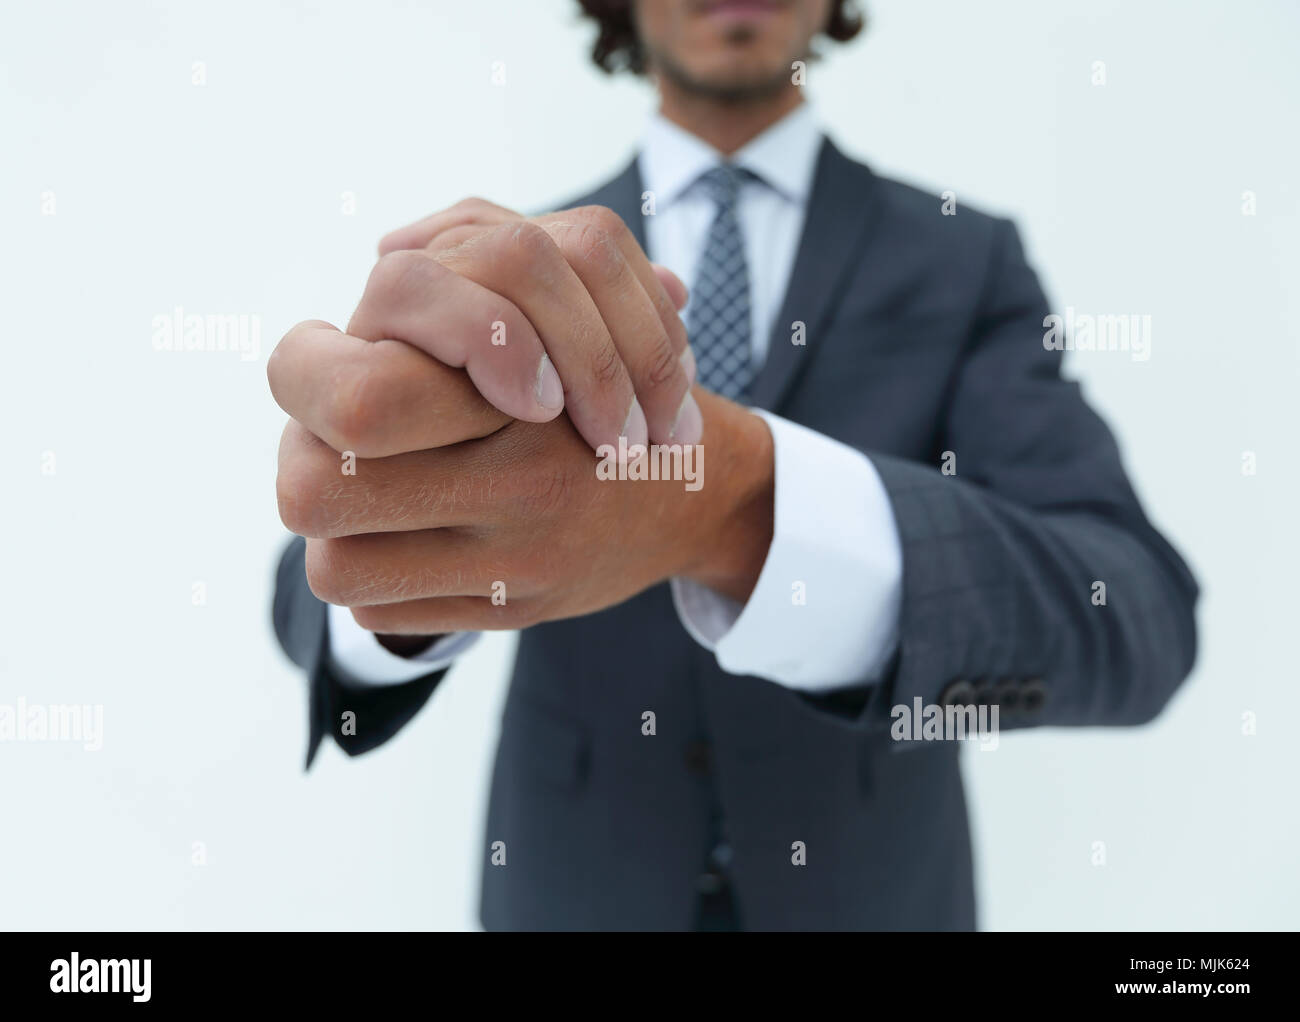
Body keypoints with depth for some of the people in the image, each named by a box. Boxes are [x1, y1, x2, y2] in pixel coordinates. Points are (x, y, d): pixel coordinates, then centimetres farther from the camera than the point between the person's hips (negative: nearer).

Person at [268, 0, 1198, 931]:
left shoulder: (973, 259, -9)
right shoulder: (512, 263, -4)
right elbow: (320, 600, -14)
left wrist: (740, 501, -39)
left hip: (865, 888, 0)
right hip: (572, 884, 1)